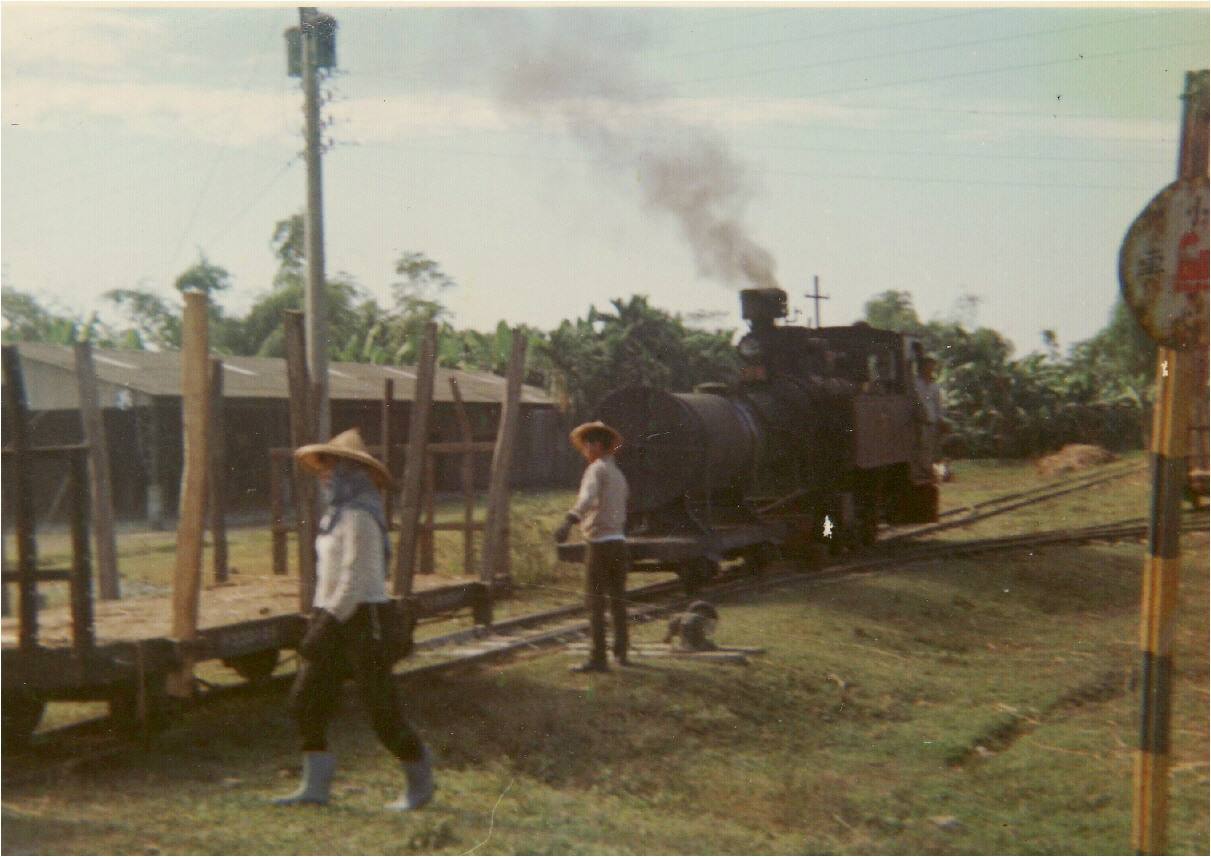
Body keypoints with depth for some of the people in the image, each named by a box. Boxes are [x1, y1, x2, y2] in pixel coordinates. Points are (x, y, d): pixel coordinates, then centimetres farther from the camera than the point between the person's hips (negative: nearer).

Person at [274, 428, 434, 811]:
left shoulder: (359, 516, -16)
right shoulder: (338, 513, 14)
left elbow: (356, 579, -22)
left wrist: (326, 625, -22)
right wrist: (320, 621, 20)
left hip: (363, 619, -10)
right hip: (336, 618, 10)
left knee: (381, 707, -3)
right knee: (307, 696, 2)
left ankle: (420, 782, 13)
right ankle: (316, 784, 6)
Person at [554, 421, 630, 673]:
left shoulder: (597, 469, -8)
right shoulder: (619, 475, 20)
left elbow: (588, 498, -28)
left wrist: (569, 522, -41)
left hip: (599, 542, -8)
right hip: (619, 541, 8)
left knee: (595, 603, -7)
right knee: (617, 600, 18)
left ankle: (598, 659, -11)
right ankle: (621, 653, 28)